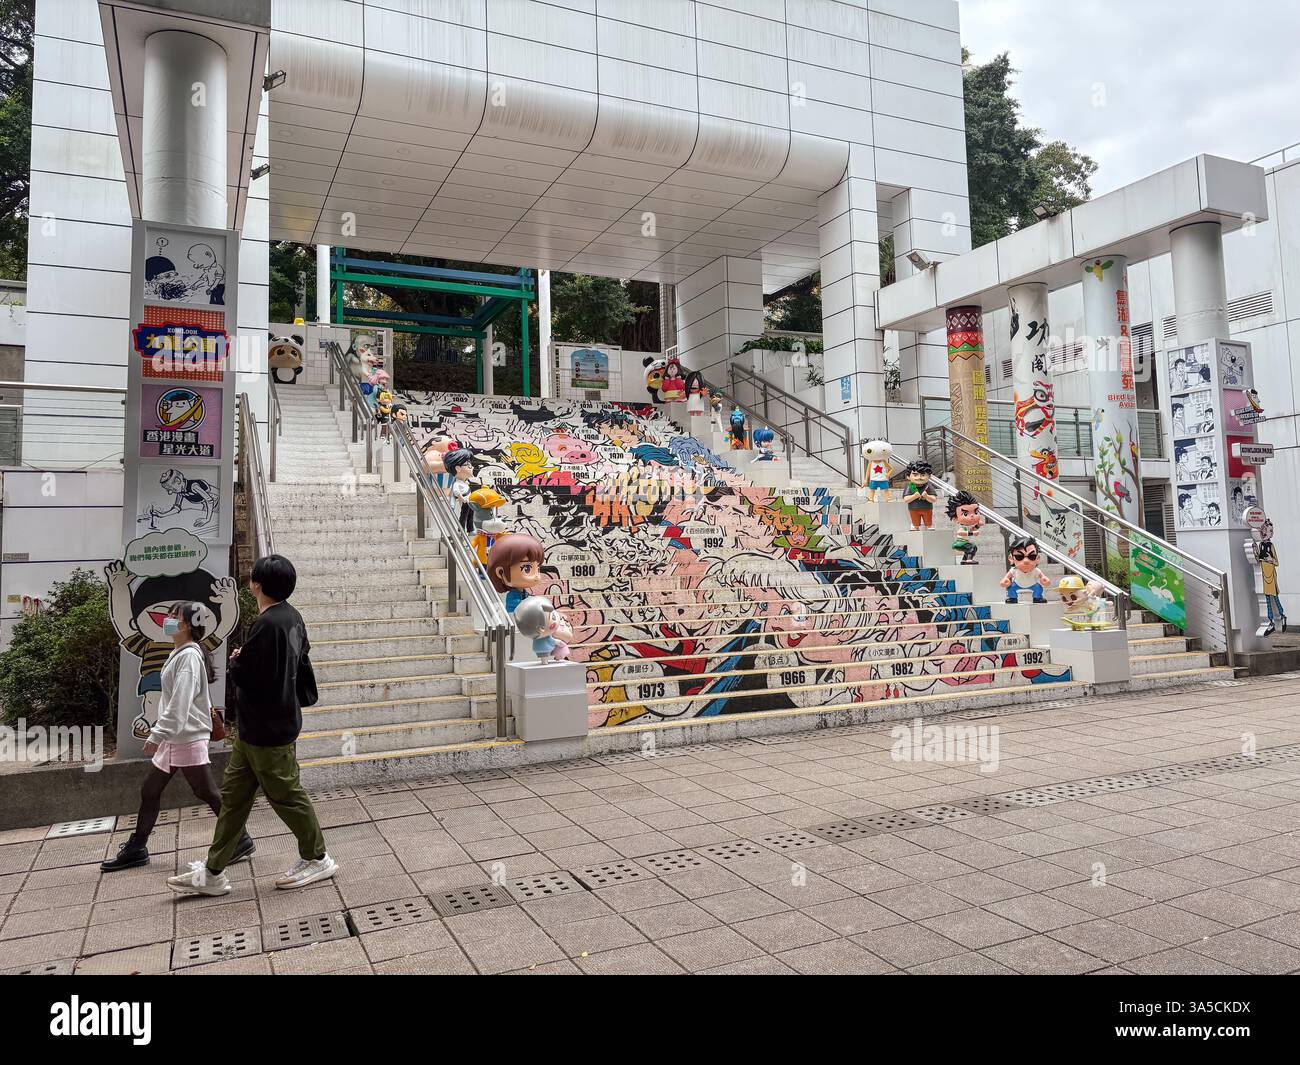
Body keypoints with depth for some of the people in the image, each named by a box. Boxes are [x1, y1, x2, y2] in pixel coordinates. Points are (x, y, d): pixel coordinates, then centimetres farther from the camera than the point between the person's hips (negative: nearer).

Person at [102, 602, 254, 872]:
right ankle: (136, 848, 26)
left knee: (206, 793, -2)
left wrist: (157, 735, -24)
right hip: (173, 738, 10)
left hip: (188, 738, -10)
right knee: (149, 790, 14)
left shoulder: (189, 656, -17)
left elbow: (179, 704, -24)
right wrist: (161, 734, 17)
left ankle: (240, 840, 9)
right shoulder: (178, 653, 13)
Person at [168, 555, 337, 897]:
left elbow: (245, 676, -24)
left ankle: (317, 859, 21)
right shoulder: (292, 617, 6)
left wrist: (235, 661, -5)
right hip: (257, 727, 10)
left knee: (286, 795, 5)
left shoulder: (267, 624, -24)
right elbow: (301, 660, 17)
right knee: (234, 794, 14)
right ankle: (213, 872, 22)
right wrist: (302, 699, 27)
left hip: (266, 730, -10)